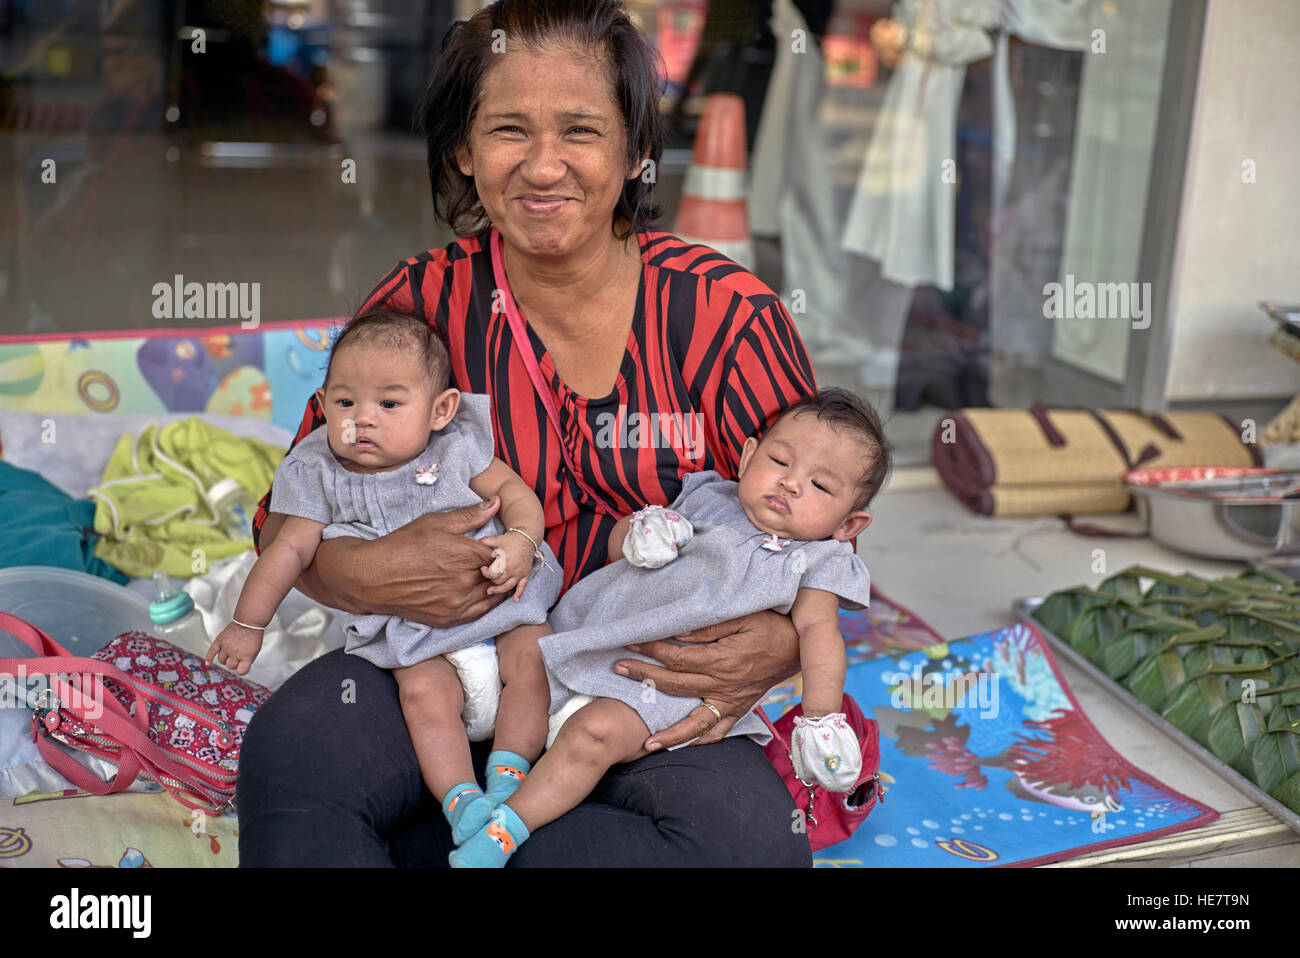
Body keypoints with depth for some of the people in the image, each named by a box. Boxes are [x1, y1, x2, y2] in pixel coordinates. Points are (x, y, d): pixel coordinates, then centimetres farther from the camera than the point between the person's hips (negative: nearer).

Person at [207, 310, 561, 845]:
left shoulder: (458, 449, 1)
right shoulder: (321, 477, 2)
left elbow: (513, 490, 5)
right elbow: (290, 549, 5)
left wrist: (521, 541, -17)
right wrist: (246, 625, 6)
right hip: (414, 631, -1)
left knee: (532, 660, -21)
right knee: (424, 693, -25)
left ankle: (508, 772, -13)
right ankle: (461, 801, -25)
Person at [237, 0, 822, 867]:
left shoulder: (726, 316, -5)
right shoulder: (421, 306, -2)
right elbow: (287, 518, 2)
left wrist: (781, 645, -22)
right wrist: (367, 574, -21)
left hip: (660, 691, 2)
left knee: (752, 834, -30)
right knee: (294, 748, -32)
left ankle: (422, 841, -16)